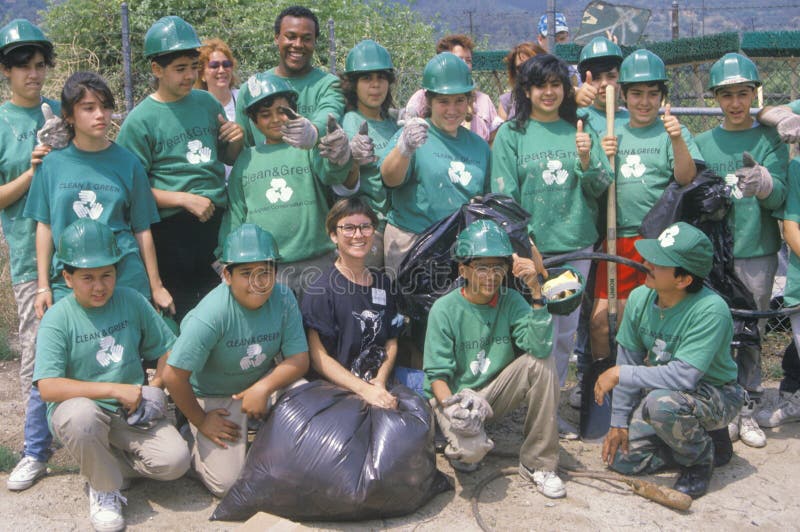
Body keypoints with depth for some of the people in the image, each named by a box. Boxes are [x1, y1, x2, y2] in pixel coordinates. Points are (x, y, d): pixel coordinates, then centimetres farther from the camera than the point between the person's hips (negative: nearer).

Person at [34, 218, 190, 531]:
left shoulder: (131, 301, 0)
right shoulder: (58, 318, -11)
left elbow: (167, 349, 9)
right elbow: (48, 387, -20)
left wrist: (154, 388, -8)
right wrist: (114, 390, -23)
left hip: (132, 412, 3)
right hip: (83, 409, -3)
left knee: (175, 461, -20)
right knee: (81, 414, -39)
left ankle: (105, 463, 10)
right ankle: (105, 488, -10)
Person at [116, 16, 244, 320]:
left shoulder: (207, 102, 7)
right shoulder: (140, 120, -7)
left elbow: (229, 158, 19)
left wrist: (237, 141, -2)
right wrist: (185, 199, -17)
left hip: (220, 221, 5)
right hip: (173, 230, -4)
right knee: (183, 317, 7)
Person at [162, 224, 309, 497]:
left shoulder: (283, 299, -17)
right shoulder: (210, 315, -30)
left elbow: (299, 359, -12)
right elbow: (173, 376, -27)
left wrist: (263, 388, -29)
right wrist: (200, 421, -13)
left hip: (265, 382, 4)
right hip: (214, 397, -4)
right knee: (226, 484, -11)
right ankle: (191, 439, 20)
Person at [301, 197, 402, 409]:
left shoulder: (382, 283, 13)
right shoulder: (320, 291, -5)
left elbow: (392, 341, 14)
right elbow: (318, 357, -9)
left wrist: (380, 382, -4)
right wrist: (364, 390, -16)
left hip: (381, 386, 5)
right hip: (337, 391, -5)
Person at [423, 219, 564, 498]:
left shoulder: (511, 301, -7)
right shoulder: (445, 310, -14)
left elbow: (540, 347, -23)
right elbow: (437, 374, -12)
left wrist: (536, 290, -29)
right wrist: (450, 403, -32)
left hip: (496, 392, 4)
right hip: (456, 394, -3)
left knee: (542, 363, -23)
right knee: (472, 449, -34)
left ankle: (537, 464, -11)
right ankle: (460, 449, 10)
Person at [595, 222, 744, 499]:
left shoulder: (711, 310, -30)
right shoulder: (640, 297, -12)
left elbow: (683, 376, -35)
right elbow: (628, 360, -3)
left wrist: (620, 374, -28)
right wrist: (618, 422, -3)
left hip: (715, 395, -6)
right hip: (661, 389, 6)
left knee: (660, 402, -37)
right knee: (622, 458, -4)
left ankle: (700, 457, -6)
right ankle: (696, 438, 15)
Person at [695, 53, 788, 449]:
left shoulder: (769, 139, 3)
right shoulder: (703, 143, 8)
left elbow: (779, 196, -10)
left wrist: (763, 183, -30)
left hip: (757, 255, -1)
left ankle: (747, 411, 16)